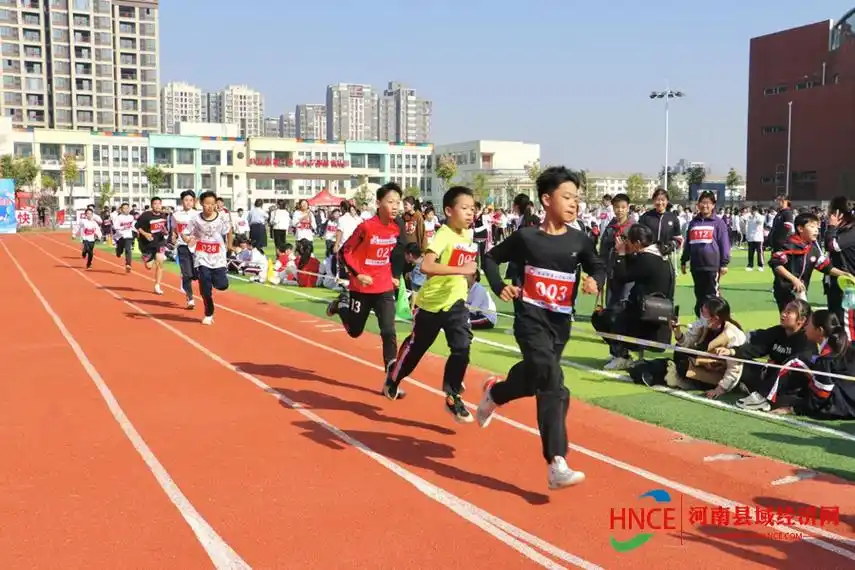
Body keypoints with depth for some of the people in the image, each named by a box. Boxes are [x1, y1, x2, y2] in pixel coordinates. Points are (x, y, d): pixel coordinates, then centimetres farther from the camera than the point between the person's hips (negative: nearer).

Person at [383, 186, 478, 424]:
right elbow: (426, 266, -36)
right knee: (416, 346, 12)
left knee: (462, 348, -9)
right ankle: (392, 380, 38)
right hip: (431, 302, -5)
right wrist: (461, 270, -37)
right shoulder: (444, 235, -21)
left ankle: (452, 397, 6)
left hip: (456, 302, 5)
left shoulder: (468, 235, 3)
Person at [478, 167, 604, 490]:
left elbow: (598, 267, 15)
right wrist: (500, 288, -8)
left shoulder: (579, 241, 3)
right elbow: (491, 258, 7)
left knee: (534, 379, 10)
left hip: (560, 323, 5)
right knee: (553, 386, -20)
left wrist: (595, 281, -8)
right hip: (530, 318, -5)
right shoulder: (526, 237, -4)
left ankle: (494, 393, 35)